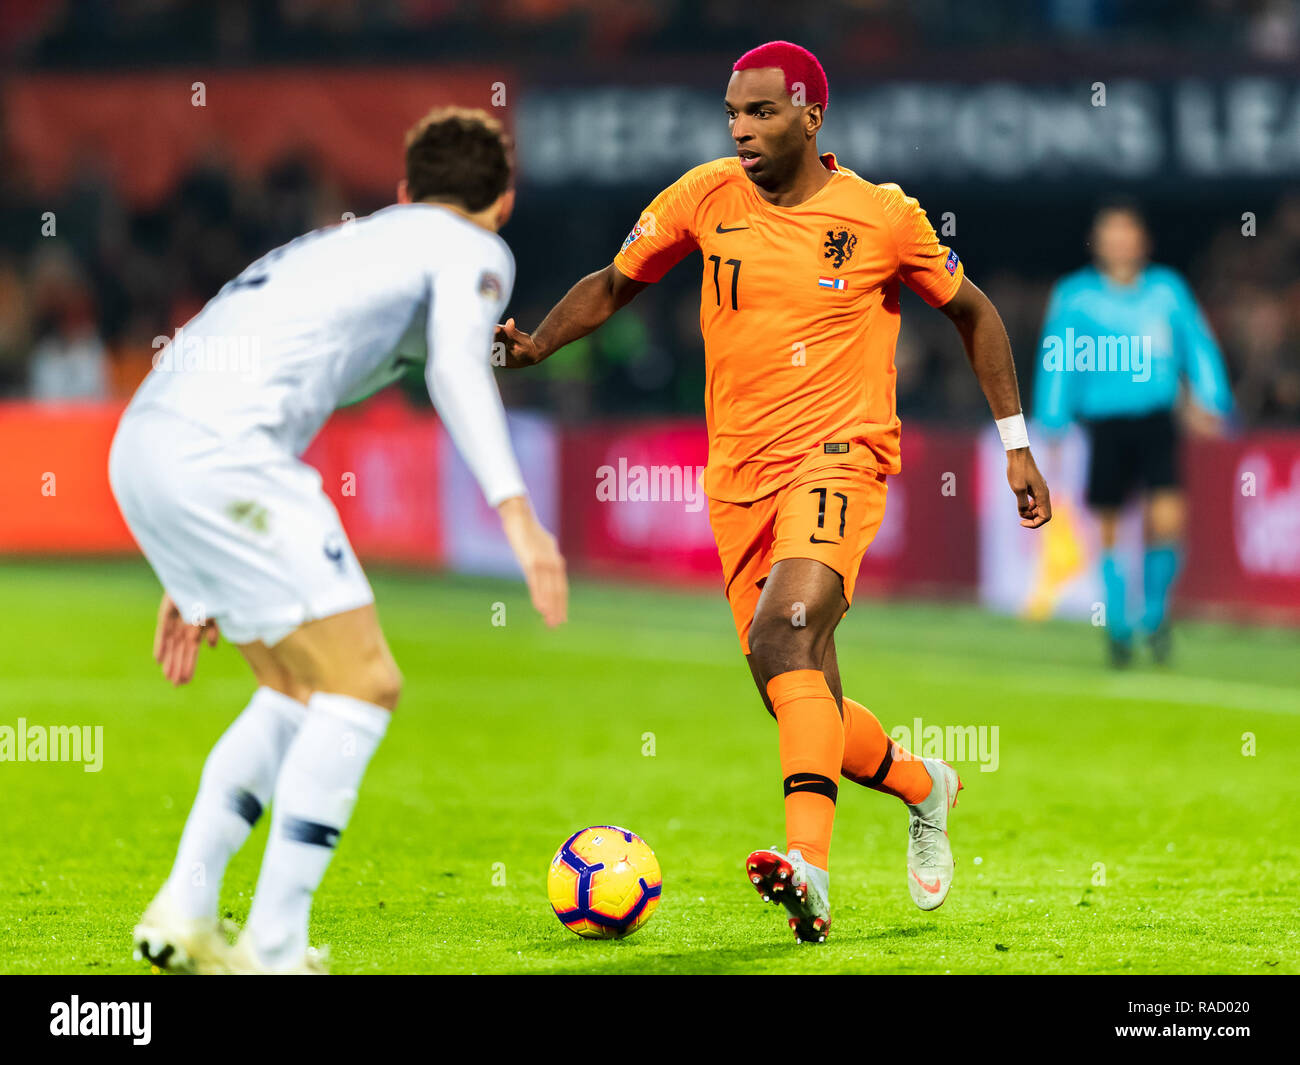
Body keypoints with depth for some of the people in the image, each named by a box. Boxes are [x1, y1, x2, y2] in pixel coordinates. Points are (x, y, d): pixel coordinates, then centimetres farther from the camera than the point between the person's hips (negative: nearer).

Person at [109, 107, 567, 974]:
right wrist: (517, 512, -21)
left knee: (300, 691, 20)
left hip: (143, 444, 9)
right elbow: (457, 363, -10)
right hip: (217, 453, -8)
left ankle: (185, 917, 15)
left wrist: (195, 578, 38)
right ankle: (274, 951, -7)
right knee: (362, 686, -4)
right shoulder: (473, 251, 12)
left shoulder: (344, 244, 35)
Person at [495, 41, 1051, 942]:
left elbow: (972, 312, 11)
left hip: (837, 455, -4)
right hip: (738, 476, 4)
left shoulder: (883, 217, -3)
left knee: (783, 637, -30)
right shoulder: (706, 198, 3)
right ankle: (923, 785, 35)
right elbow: (615, 283, 14)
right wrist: (537, 344, -3)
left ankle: (810, 864, -40)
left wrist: (1016, 443, 9)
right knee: (807, 713, 5)